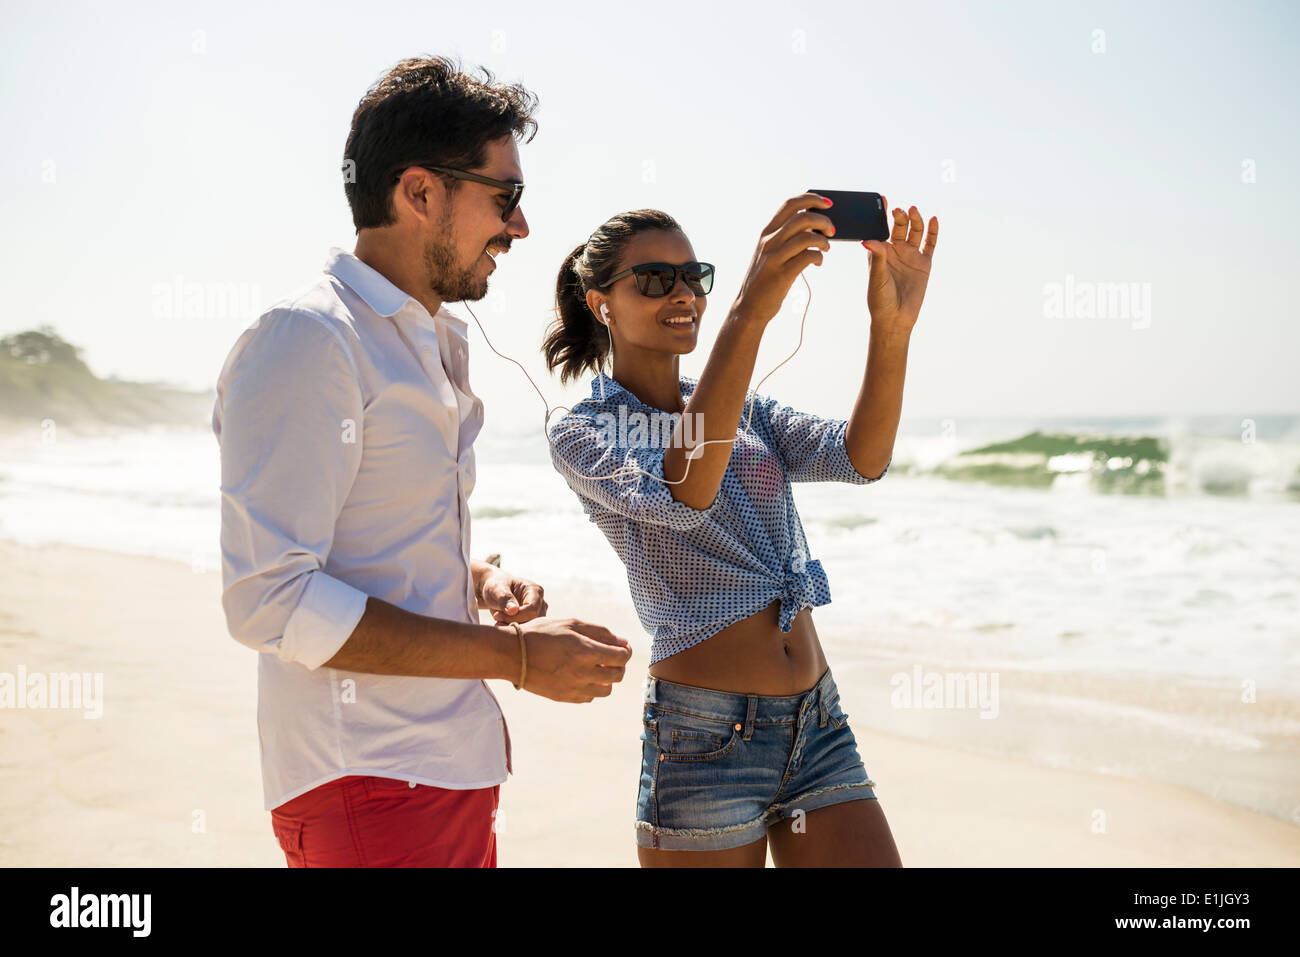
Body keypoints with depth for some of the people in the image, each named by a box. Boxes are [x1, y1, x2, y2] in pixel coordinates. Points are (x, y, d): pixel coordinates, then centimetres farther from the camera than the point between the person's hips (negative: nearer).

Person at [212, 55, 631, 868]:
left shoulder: (437, 342, 17)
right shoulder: (305, 342, -13)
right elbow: (271, 601, -21)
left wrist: (481, 583, 5)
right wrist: (515, 656, -19)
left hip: (452, 763, 9)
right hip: (370, 783, -9)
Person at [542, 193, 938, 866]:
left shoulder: (744, 411, 14)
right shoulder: (580, 433, -3)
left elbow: (861, 458, -4)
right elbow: (679, 493, -25)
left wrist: (891, 328, -21)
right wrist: (750, 312, -33)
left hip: (819, 726, 5)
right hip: (708, 735, -5)